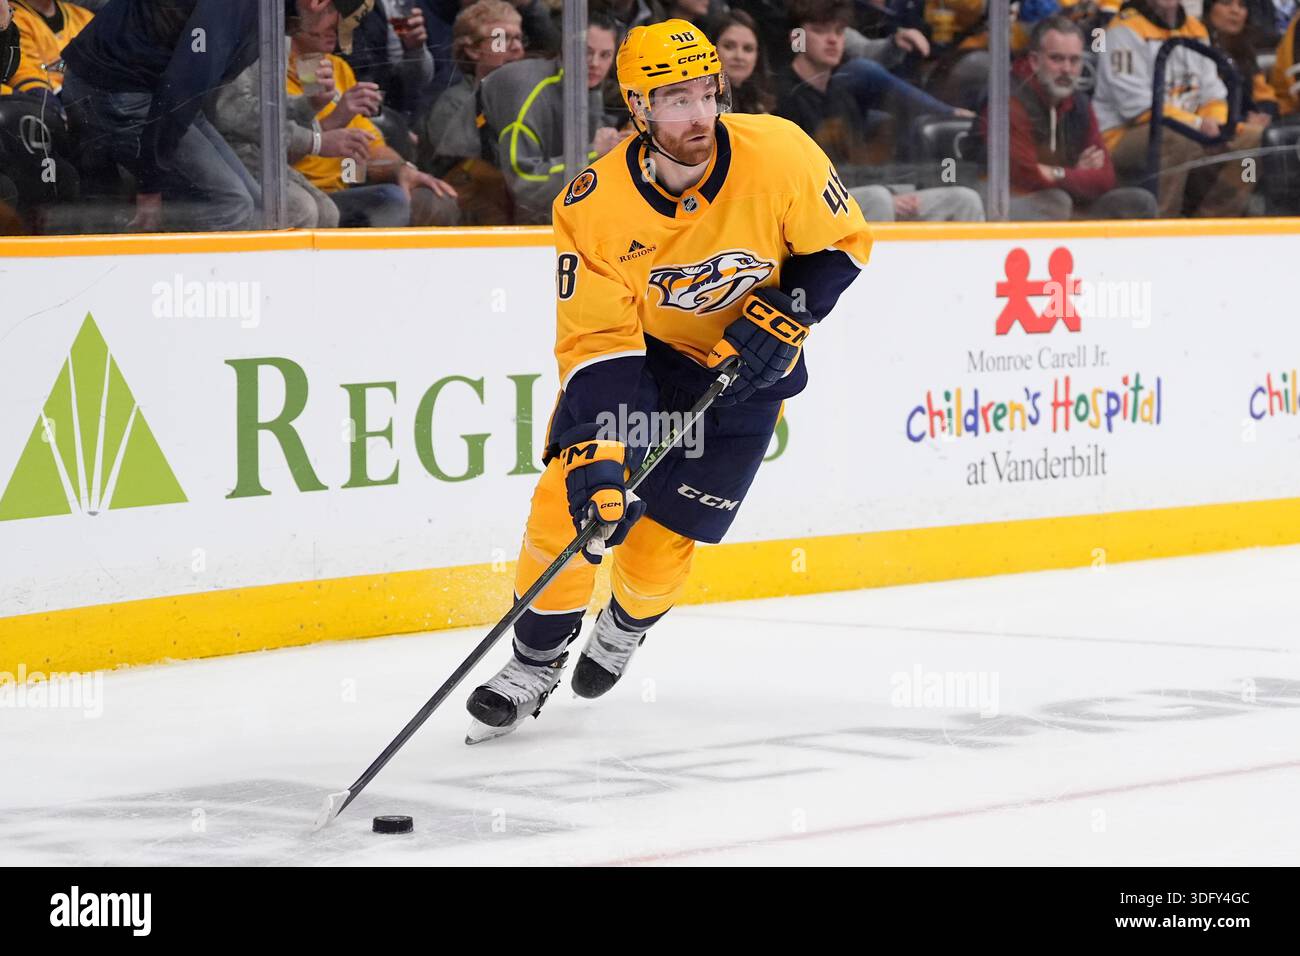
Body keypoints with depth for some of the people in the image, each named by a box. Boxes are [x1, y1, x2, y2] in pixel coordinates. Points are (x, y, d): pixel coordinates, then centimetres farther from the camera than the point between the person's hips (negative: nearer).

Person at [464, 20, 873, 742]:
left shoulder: (779, 154, -26)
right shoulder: (595, 206, -25)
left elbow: (841, 244, -8)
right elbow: (595, 342, -26)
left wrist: (782, 319, -22)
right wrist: (595, 458, -35)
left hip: (744, 364, 0)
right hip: (636, 350, 1)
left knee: (659, 537, -2)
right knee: (571, 495, -16)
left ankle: (625, 628, 33)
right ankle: (536, 661, 5)